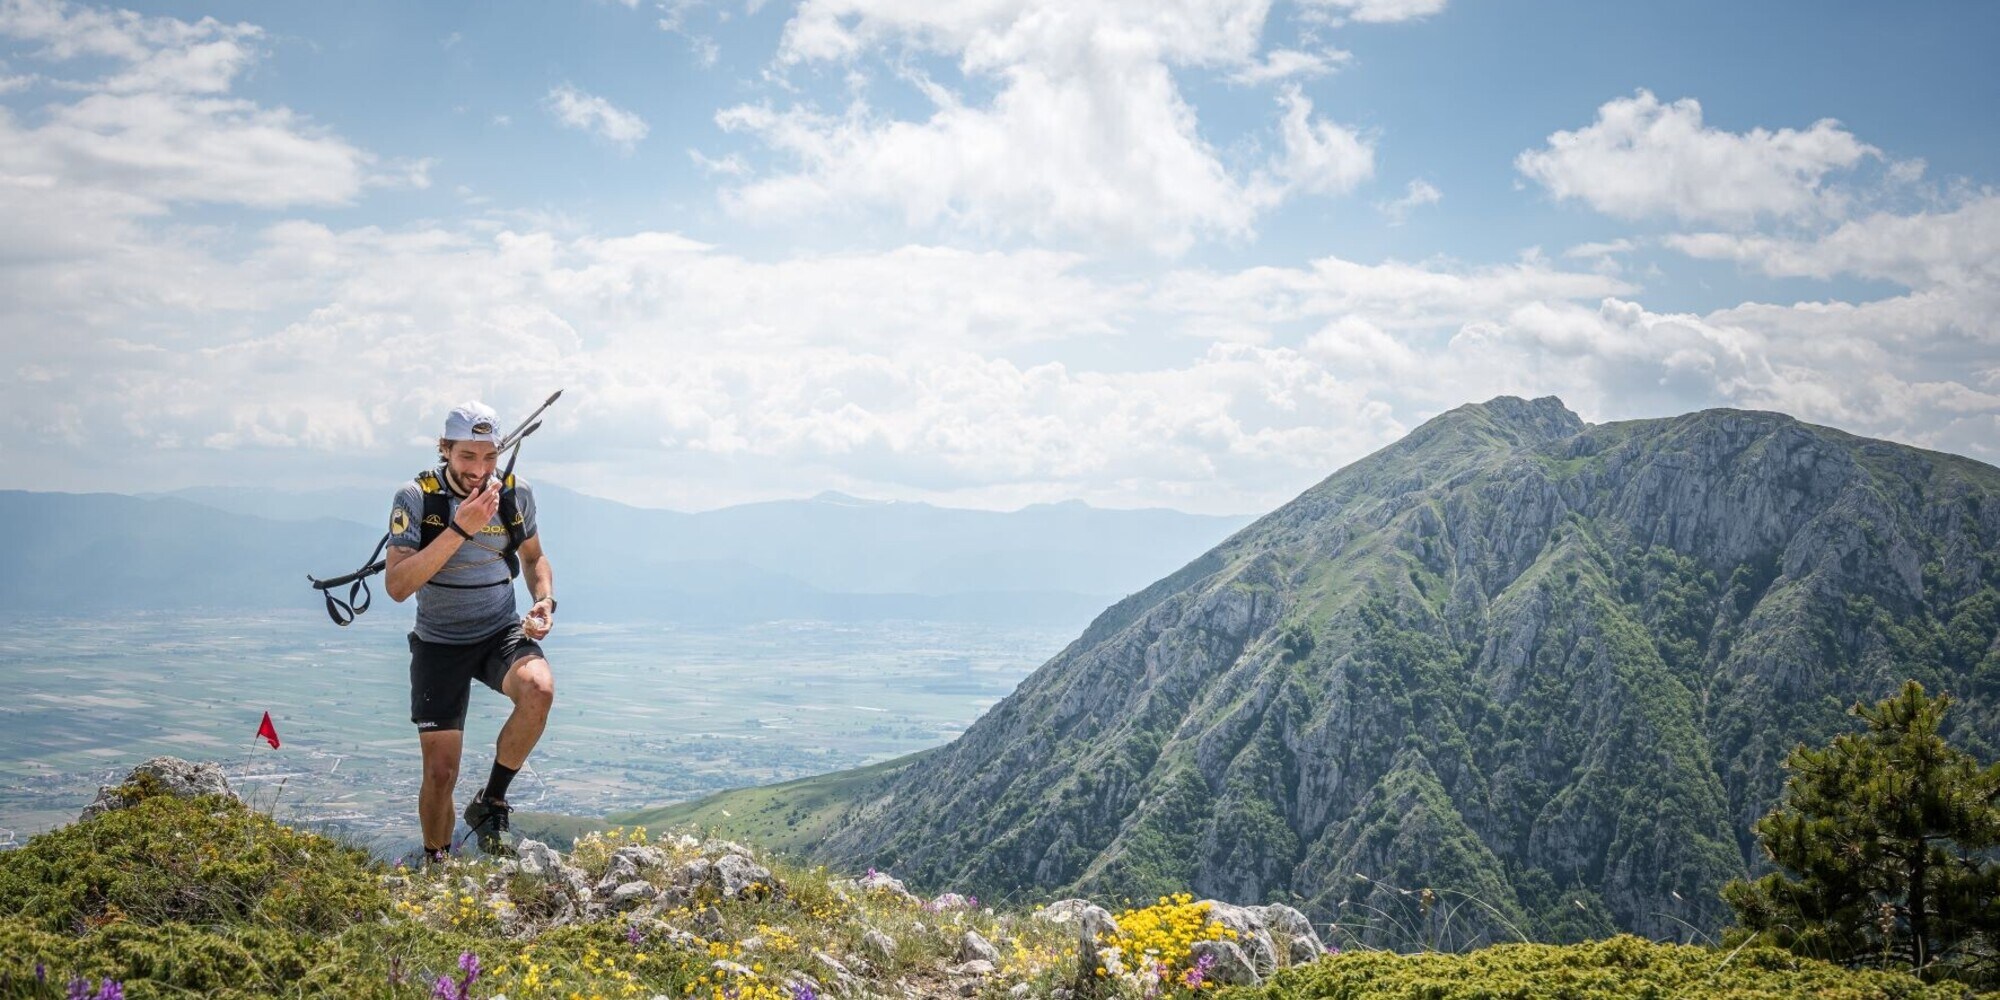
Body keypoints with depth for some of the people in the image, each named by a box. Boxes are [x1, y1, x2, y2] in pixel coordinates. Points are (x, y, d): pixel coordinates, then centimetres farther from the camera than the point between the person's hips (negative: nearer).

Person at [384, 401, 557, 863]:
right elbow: (397, 586, -23)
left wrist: (545, 601, -6)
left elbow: (534, 557, 15)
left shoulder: (516, 495, -4)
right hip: (440, 644, -1)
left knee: (539, 689, -32)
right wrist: (460, 529, -30)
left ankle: (491, 802, -10)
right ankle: (435, 866, 26)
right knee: (441, 772, -2)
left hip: (502, 633, 2)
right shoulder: (416, 498, -13)